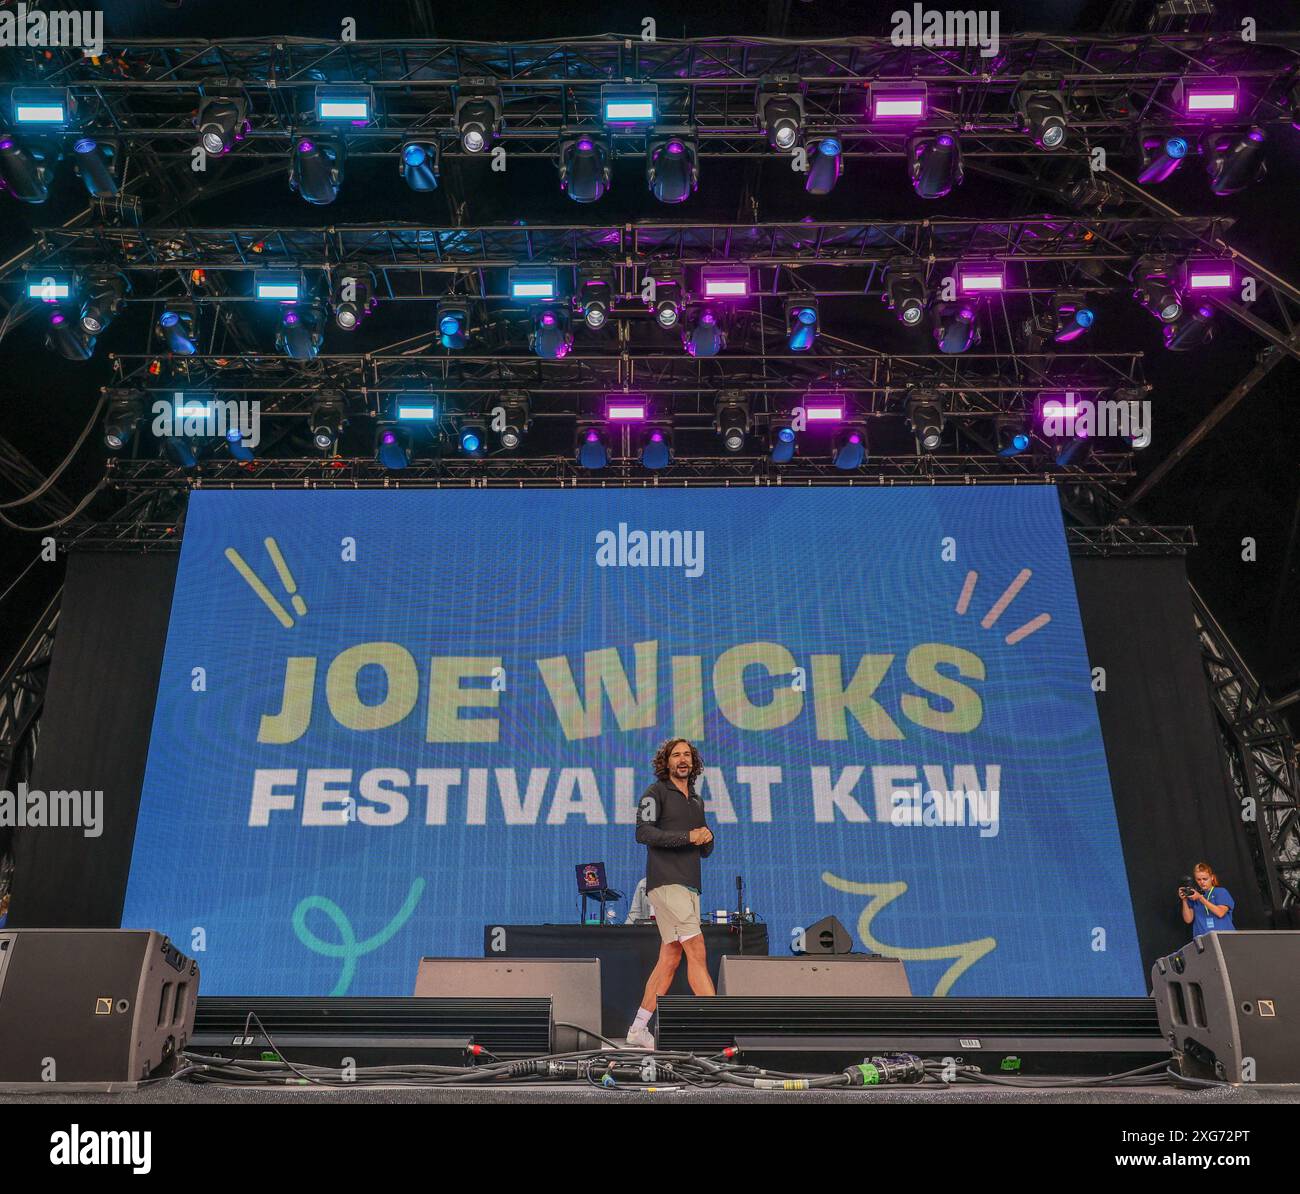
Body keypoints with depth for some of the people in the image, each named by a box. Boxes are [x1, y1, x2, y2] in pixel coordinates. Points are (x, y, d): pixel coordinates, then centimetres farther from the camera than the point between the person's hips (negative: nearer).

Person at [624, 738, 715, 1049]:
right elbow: (643, 832, -13)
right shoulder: (656, 792, 0)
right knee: (696, 952, -13)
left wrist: (707, 837, 1)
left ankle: (638, 1029, 13)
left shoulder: (697, 802, 22)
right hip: (666, 882, -8)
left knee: (669, 958, 6)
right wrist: (687, 837, -17)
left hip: (689, 886, 8)